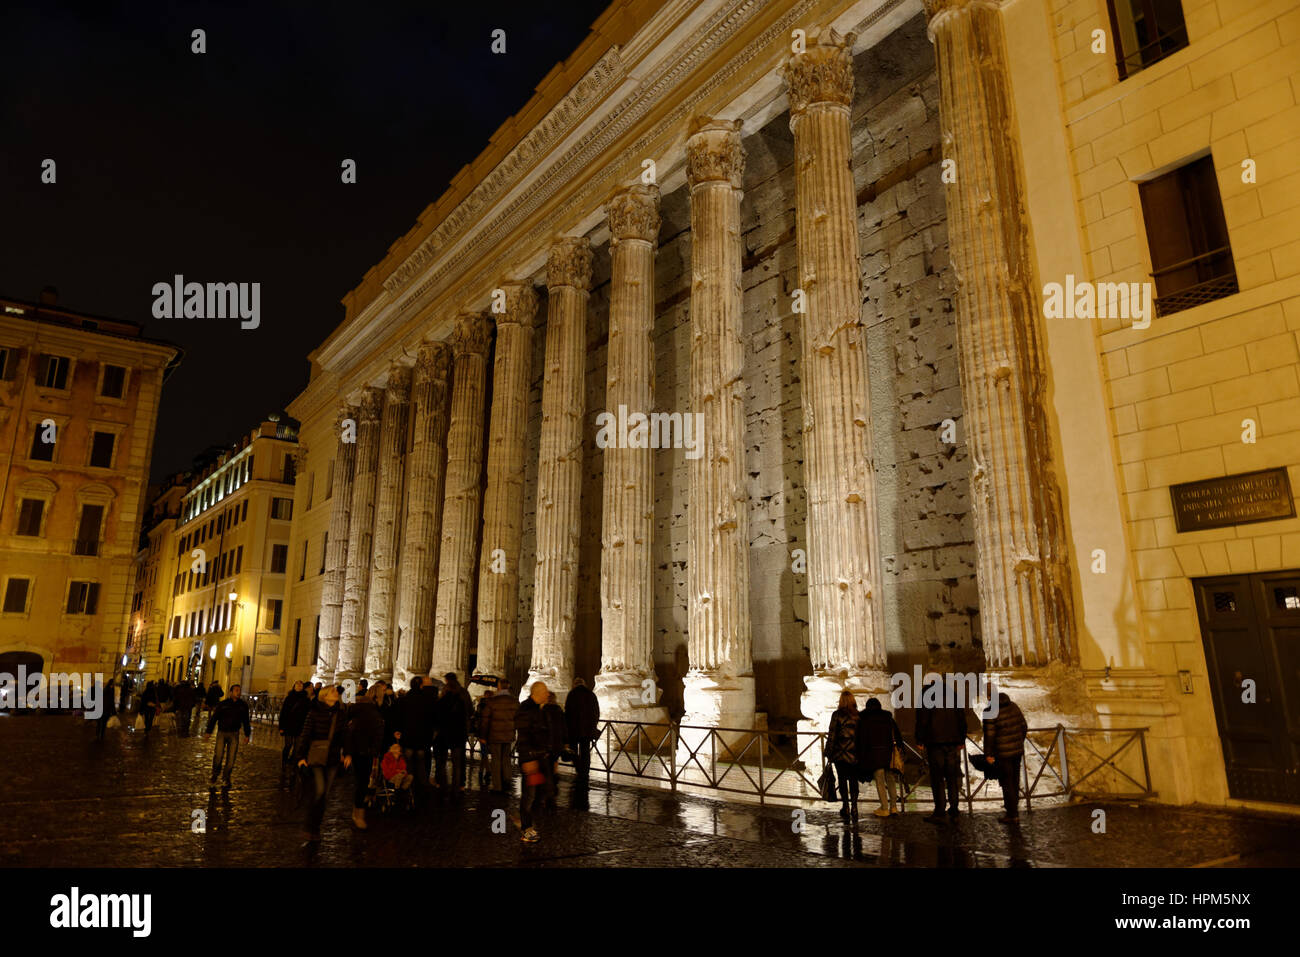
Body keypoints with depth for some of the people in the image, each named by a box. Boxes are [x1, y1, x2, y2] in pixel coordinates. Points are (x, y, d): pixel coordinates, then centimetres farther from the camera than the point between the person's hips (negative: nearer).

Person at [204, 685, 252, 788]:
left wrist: (247, 735, 13)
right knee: (218, 755, -10)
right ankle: (214, 776, 10)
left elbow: (246, 721, 12)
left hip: (234, 734, 2)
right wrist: (208, 731, -2)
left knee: (231, 757, 2)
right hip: (222, 733, -2)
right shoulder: (222, 704, -4)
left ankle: (226, 777, 19)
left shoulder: (243, 705, 4)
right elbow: (214, 718, 1)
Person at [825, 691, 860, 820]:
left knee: (842, 780, 7)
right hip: (854, 754, 3)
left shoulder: (837, 715, -8)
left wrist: (829, 752, 0)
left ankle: (846, 808, 8)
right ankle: (854, 808, 12)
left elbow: (831, 735, -8)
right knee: (853, 780, 11)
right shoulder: (858, 715, 0)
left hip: (840, 753, -3)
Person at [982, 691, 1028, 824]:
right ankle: (1014, 804, 39)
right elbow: (1024, 726, 10)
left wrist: (988, 754, -9)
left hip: (1003, 753, -7)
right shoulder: (1013, 706, 1)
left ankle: (1013, 815, 9)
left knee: (1006, 782, 4)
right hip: (1018, 750, 7)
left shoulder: (990, 712, -19)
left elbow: (989, 735, -17)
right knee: (1015, 779, 22)